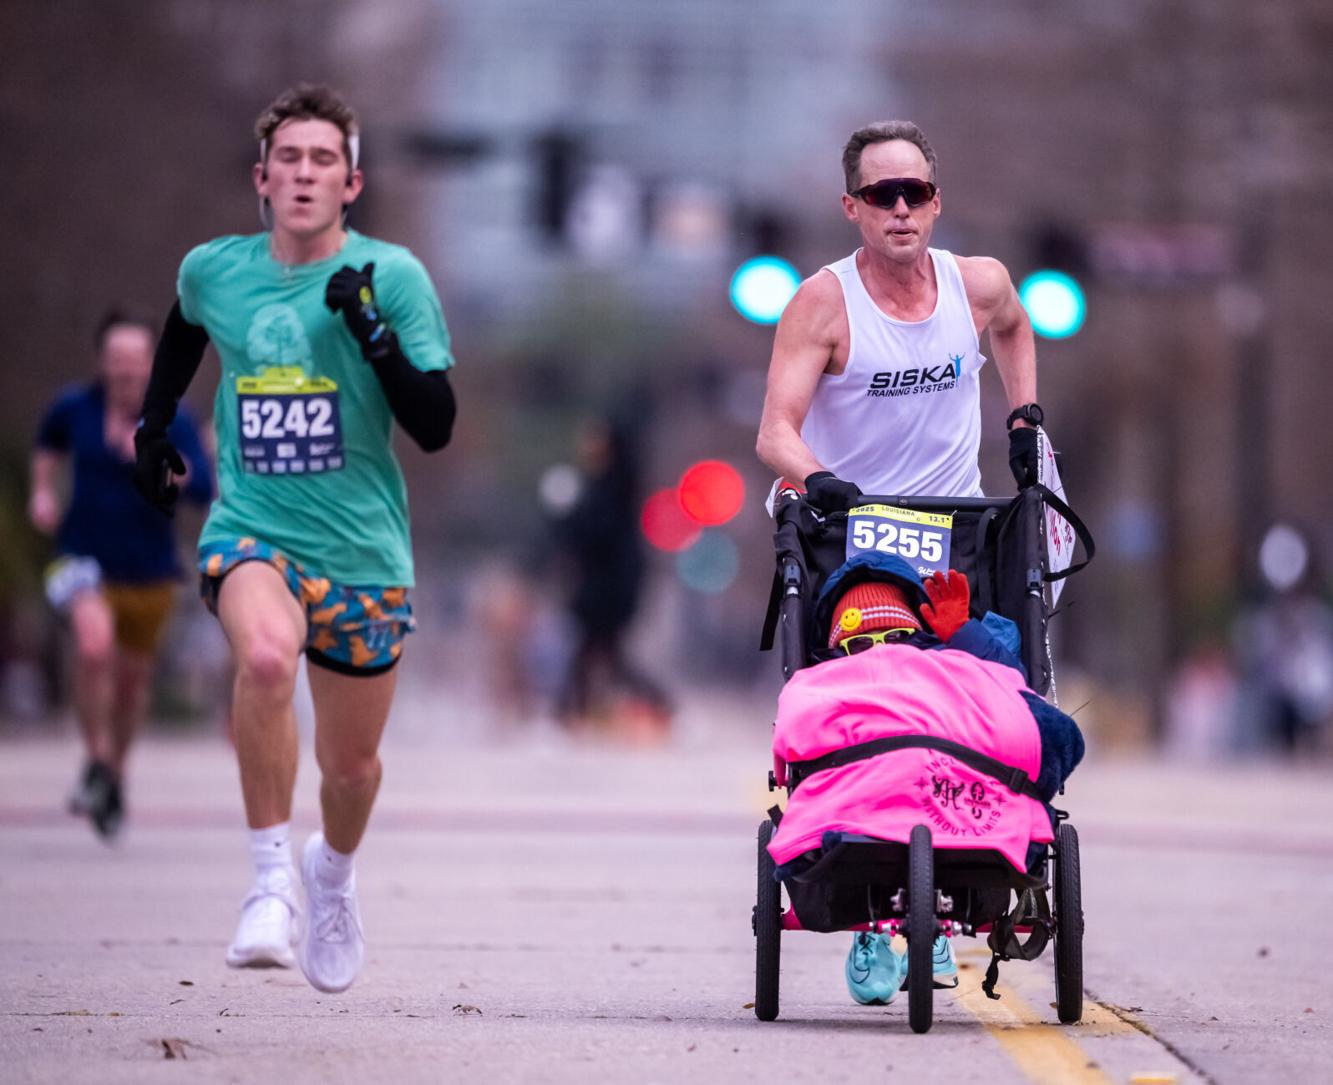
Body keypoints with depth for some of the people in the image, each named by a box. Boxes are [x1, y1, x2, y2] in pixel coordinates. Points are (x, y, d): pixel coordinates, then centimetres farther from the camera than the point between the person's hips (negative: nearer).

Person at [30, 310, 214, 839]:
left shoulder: (173, 423, -12)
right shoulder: (75, 407, -6)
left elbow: (203, 488, -24)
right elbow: (50, 442, 19)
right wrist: (43, 491, 5)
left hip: (147, 571, 1)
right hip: (85, 559, -1)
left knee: (133, 676, 17)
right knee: (95, 642, -31)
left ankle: (116, 772, 45)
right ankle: (97, 763, -14)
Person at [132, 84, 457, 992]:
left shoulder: (392, 277, -7)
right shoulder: (213, 271, 1)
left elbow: (436, 428, -12)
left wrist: (373, 335, -23)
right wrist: (154, 423, 25)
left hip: (362, 549, 0)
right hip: (250, 532, 0)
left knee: (351, 765, 11)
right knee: (265, 655, -35)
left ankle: (334, 874, 46)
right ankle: (273, 877, -25)